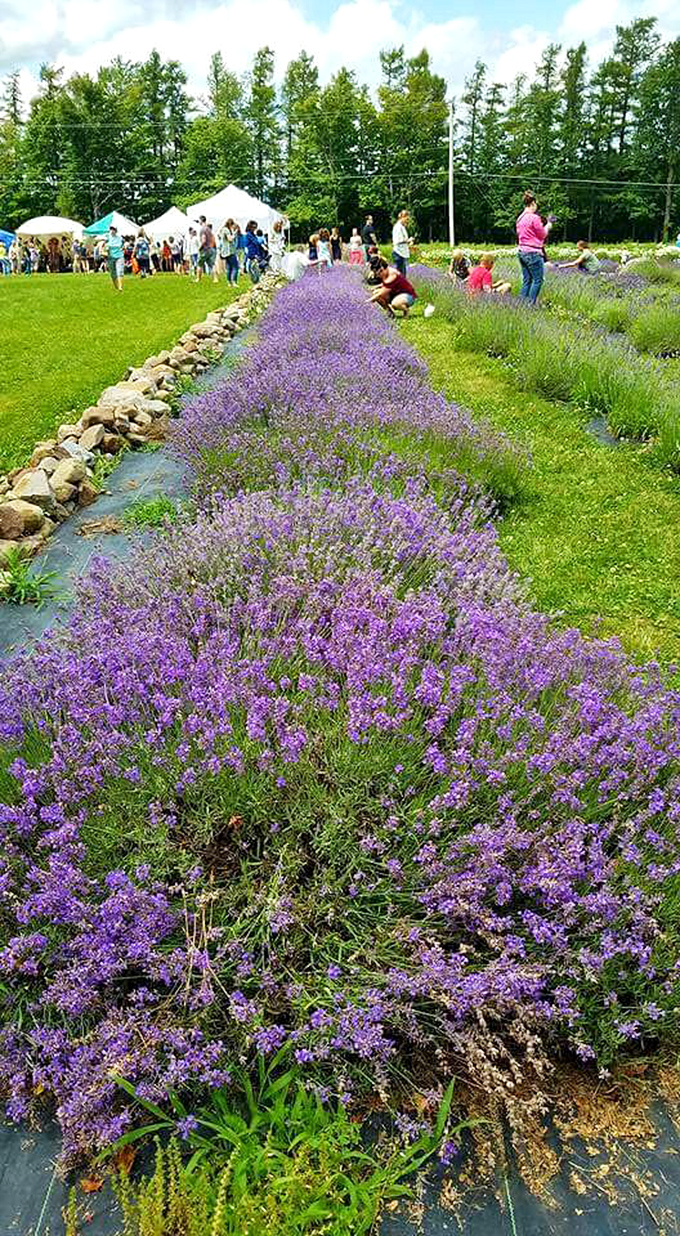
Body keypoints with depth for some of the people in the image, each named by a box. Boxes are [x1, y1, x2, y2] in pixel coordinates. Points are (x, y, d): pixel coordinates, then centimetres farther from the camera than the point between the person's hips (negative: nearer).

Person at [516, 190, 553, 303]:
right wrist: (548, 226, 12)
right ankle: (530, 304, -5)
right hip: (533, 253, -8)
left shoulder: (520, 218, 11)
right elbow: (543, 235, -7)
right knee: (538, 279, -1)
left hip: (521, 251, 8)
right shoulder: (534, 218, -13)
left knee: (526, 280, 12)